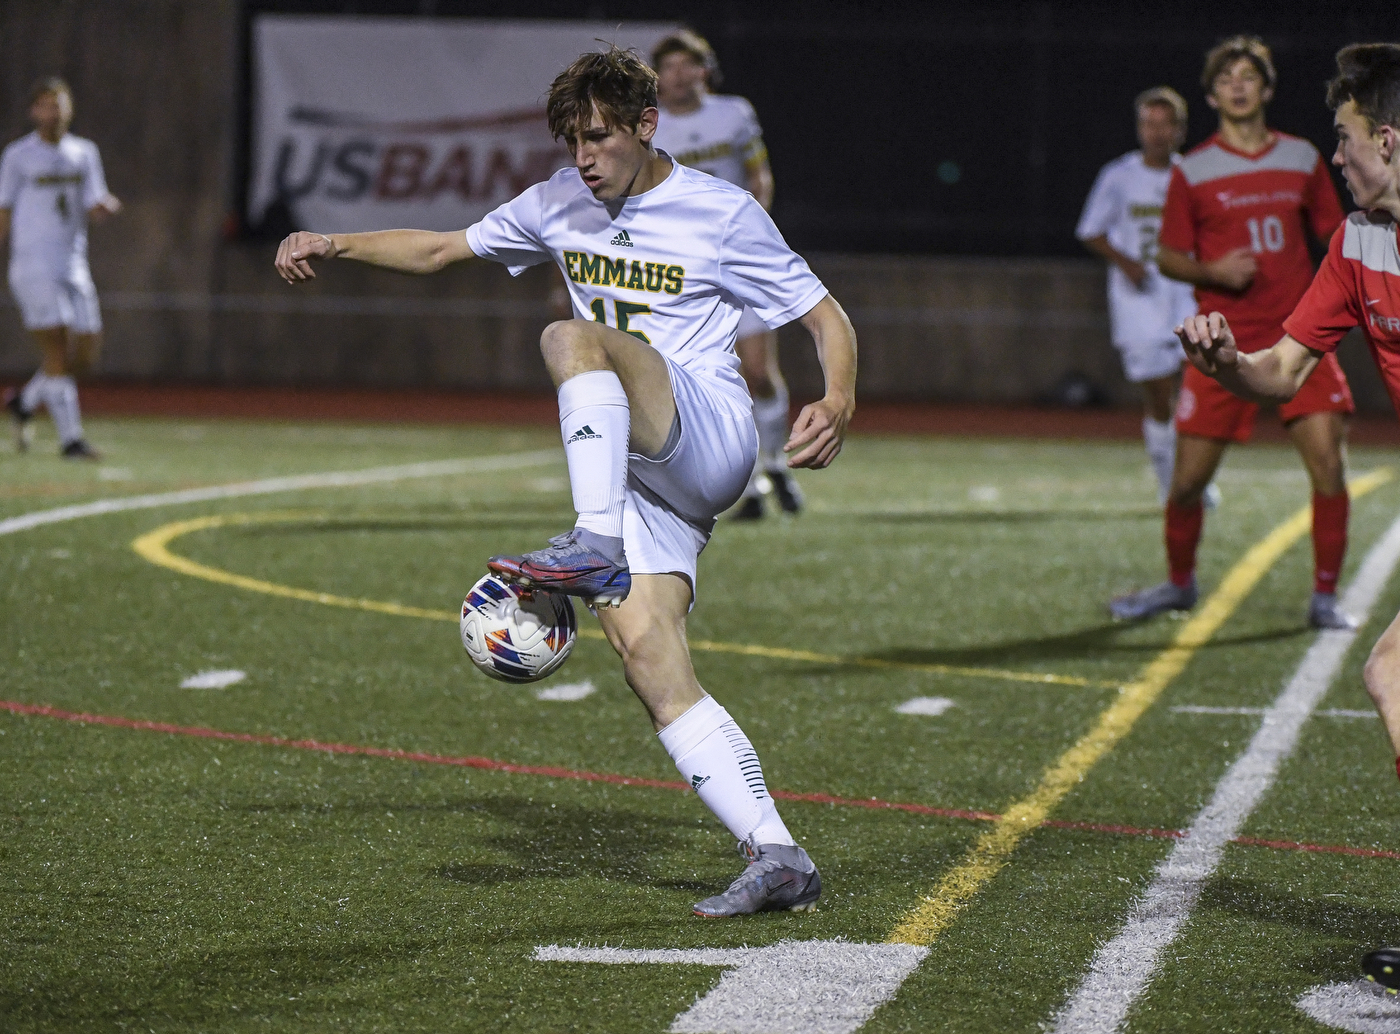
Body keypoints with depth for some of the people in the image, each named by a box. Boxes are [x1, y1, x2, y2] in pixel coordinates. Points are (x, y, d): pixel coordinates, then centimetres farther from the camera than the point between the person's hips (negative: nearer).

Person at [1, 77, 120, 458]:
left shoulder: (84, 152, 13)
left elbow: (94, 211, 11)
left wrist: (106, 207, -12)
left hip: (74, 266, 5)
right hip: (33, 266, -5)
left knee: (87, 354, 2)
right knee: (57, 352, -13)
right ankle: (70, 437, -12)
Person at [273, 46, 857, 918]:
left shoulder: (722, 213, -1)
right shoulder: (561, 204, 15)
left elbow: (827, 319, 1)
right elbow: (443, 249, 26)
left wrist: (838, 406, -18)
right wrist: (334, 245, 13)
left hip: (712, 440, -5)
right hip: (643, 484, 6)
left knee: (571, 339, -28)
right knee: (646, 658, -14)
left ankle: (595, 548, -39)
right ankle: (778, 858, -18)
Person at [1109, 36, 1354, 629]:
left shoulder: (1302, 159, 8)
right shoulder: (1192, 173, 0)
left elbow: (1334, 233, 19)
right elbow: (1168, 257, 4)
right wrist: (1213, 272, -14)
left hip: (1298, 337, 1)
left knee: (1328, 463, -11)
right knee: (1189, 479, -1)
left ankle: (1325, 597, 2)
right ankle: (1179, 585, 25)